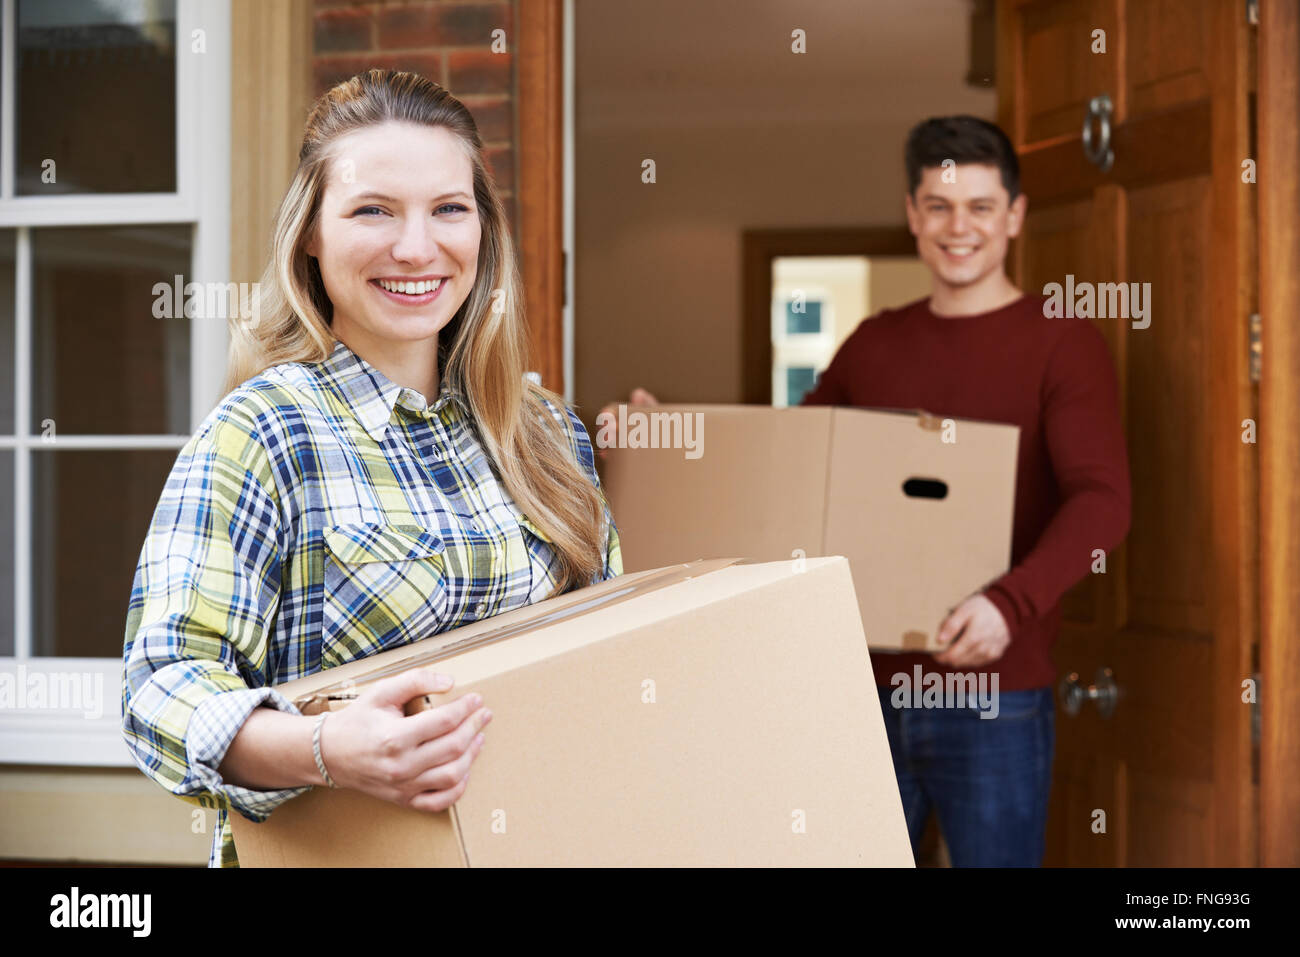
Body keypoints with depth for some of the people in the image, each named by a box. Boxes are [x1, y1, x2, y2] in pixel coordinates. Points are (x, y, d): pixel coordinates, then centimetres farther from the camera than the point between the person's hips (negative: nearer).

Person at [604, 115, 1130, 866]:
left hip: (993, 702, -4)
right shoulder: (874, 345, 11)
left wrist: (1011, 603, -32)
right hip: (870, 683, 5)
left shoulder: (1062, 344, -4)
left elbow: (1101, 501, -16)